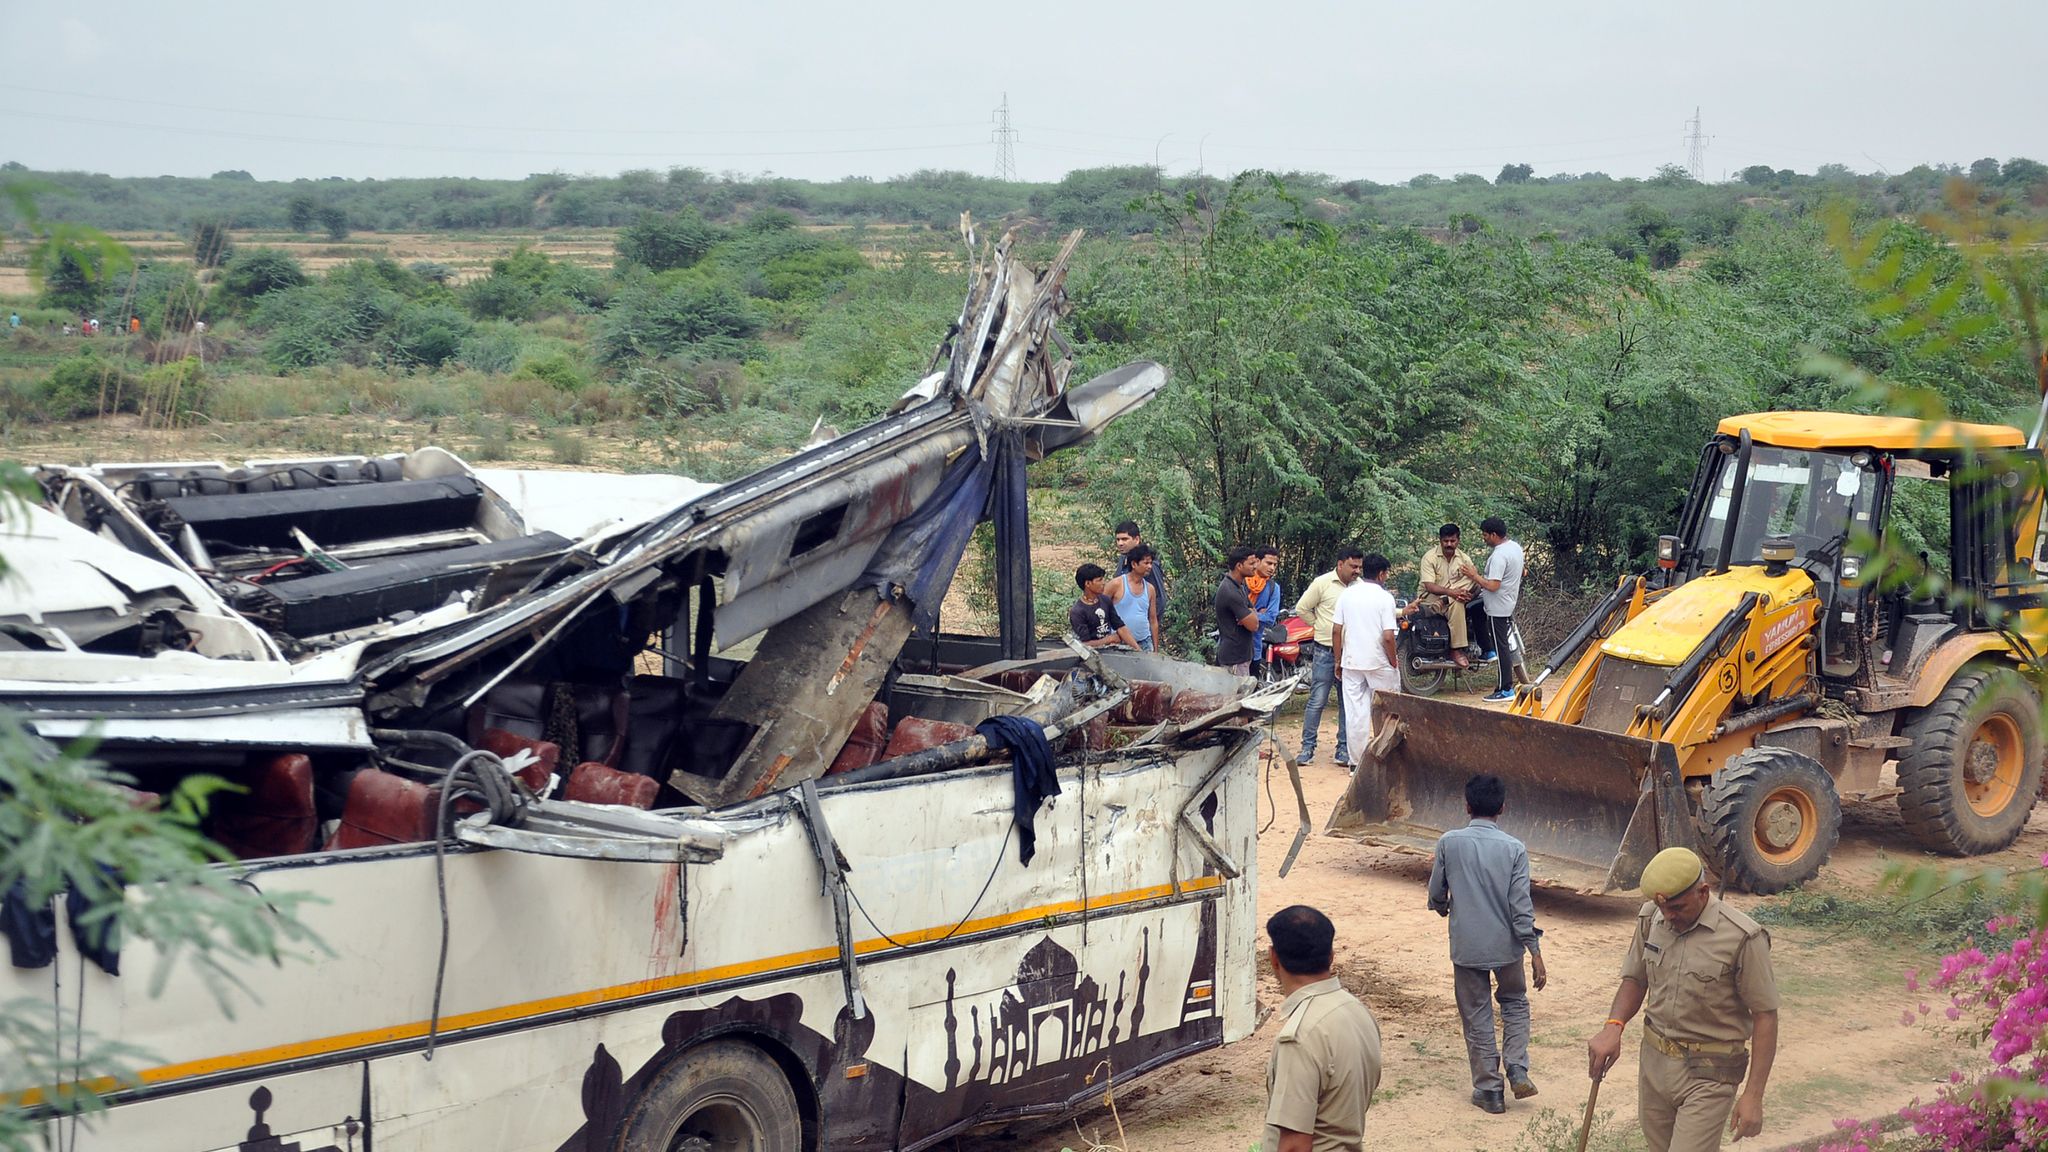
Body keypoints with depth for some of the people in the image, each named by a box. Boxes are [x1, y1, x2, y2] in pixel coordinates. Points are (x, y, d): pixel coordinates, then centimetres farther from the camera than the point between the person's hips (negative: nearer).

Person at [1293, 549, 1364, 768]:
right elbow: (1301, 608, 0)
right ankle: (1307, 747, 5)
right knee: (1317, 700, -2)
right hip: (1325, 651, -4)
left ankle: (1344, 750, 15)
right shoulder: (1323, 583, -5)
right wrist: (1320, 626, 2)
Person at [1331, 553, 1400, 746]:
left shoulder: (1347, 594, 1)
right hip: (1379, 663, -4)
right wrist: (1393, 661, -1)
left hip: (1351, 663, 4)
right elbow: (1388, 636, -15)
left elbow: (1336, 631, 1)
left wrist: (1338, 661, 10)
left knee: (1355, 712, 7)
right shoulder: (1384, 597, -10)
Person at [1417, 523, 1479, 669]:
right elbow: (1429, 586, -20)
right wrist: (1450, 592, -36)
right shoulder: (1430, 557, -11)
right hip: (1431, 598, -5)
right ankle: (1456, 650, -33)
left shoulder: (1464, 558, 3)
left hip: (1454, 597, 5)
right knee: (1456, 605, -35)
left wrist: (1468, 595, -26)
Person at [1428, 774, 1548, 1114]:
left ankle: (1489, 1090, 14)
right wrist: (1535, 952, -5)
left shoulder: (1449, 843, -10)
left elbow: (1437, 896, 0)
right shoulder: (1514, 849, -10)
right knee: (1514, 1002, 24)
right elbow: (1521, 905, -11)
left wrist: (1444, 908, 24)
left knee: (1477, 1018, 11)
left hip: (1466, 946, -1)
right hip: (1506, 945, 1)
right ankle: (1517, 1069, 9)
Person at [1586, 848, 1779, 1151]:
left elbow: (1765, 1016, -13)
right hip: (1654, 1061, 6)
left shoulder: (1742, 938, -18)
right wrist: (1613, 1027, -7)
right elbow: (1635, 979, 13)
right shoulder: (1650, 919, 0)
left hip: (1708, 1073, -6)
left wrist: (1753, 1095, -15)